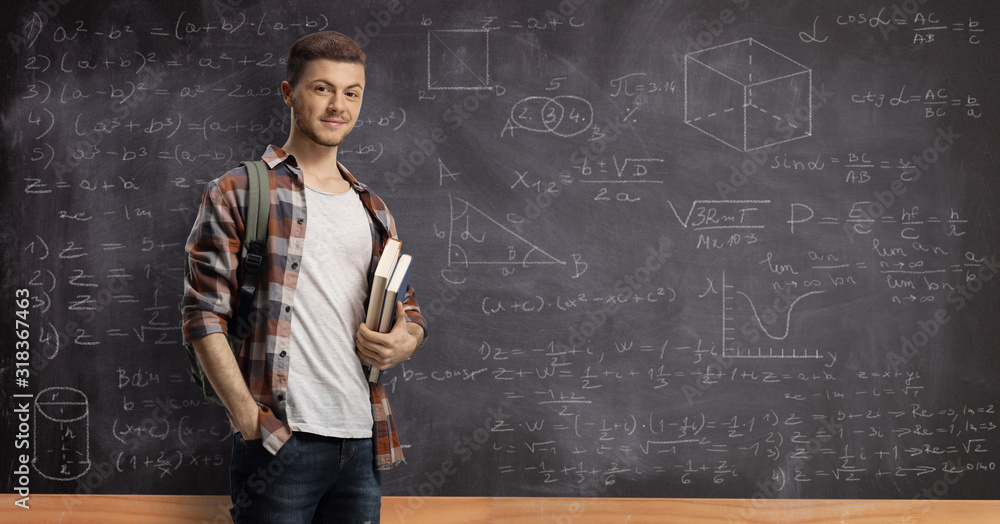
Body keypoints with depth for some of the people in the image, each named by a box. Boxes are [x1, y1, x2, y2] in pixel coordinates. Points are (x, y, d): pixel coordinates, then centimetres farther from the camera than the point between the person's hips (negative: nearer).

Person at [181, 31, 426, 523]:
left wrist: (403, 343, -1)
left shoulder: (372, 210, 18)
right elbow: (204, 316, -5)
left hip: (362, 444, 5)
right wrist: (249, 418, -13)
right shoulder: (237, 195, 1)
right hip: (278, 441, -5)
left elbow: (411, 315, 23)